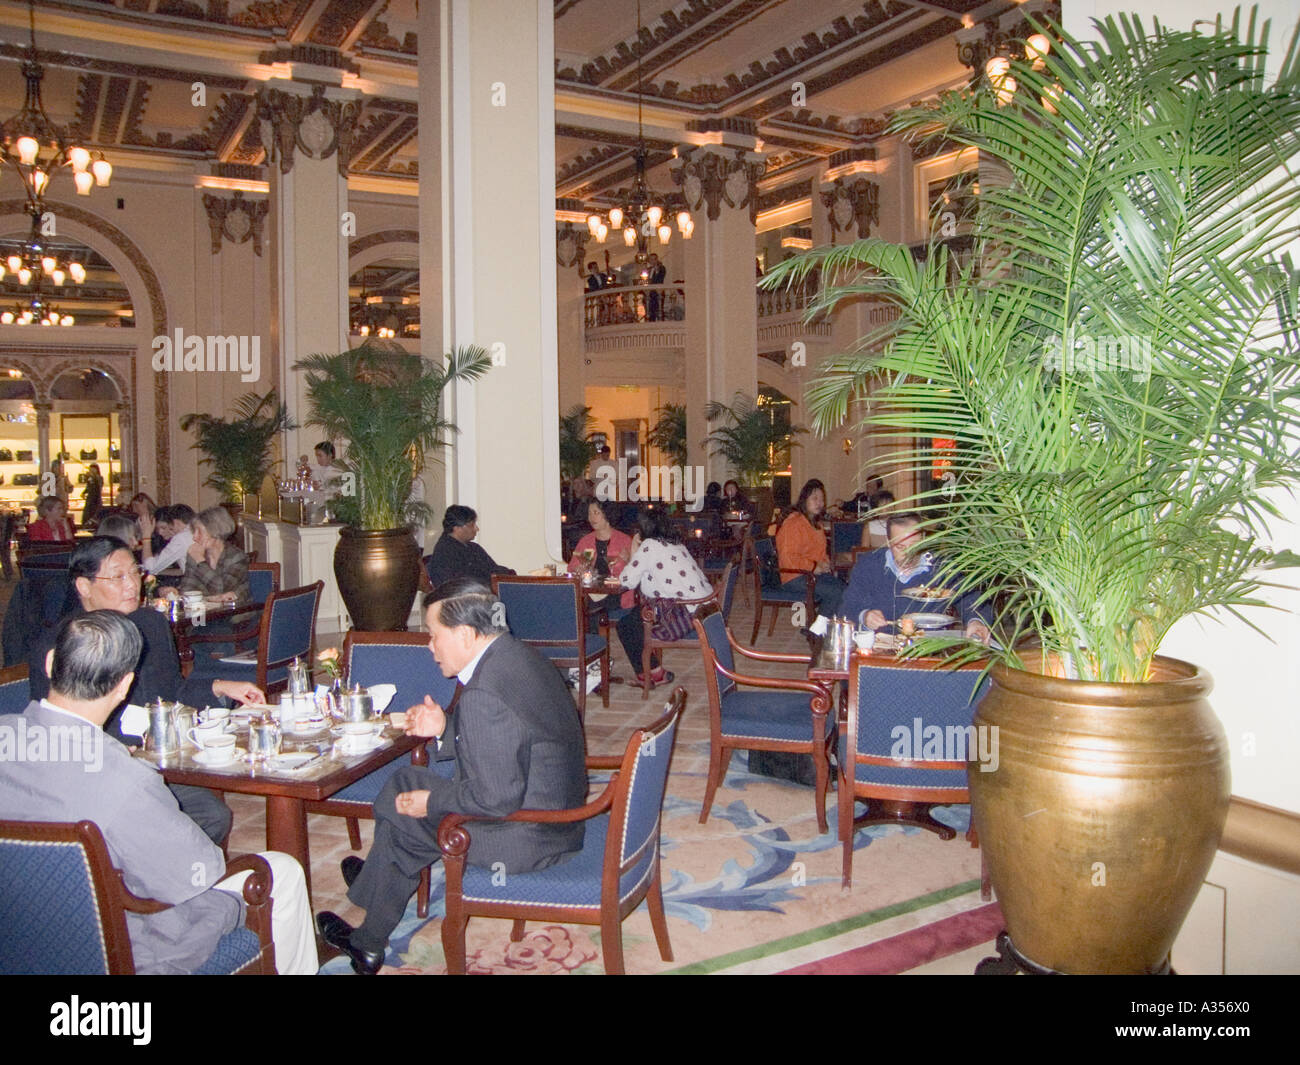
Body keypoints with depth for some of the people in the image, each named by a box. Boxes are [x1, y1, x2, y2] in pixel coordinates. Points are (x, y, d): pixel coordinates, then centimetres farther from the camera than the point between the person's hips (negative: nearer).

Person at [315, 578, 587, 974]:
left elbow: (496, 797, -28)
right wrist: (446, 728, 3)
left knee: (401, 816, 8)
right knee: (407, 780, 19)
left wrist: (432, 803, -12)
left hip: (524, 839, -9)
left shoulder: (483, 695, -29)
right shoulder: (518, 655, 2)